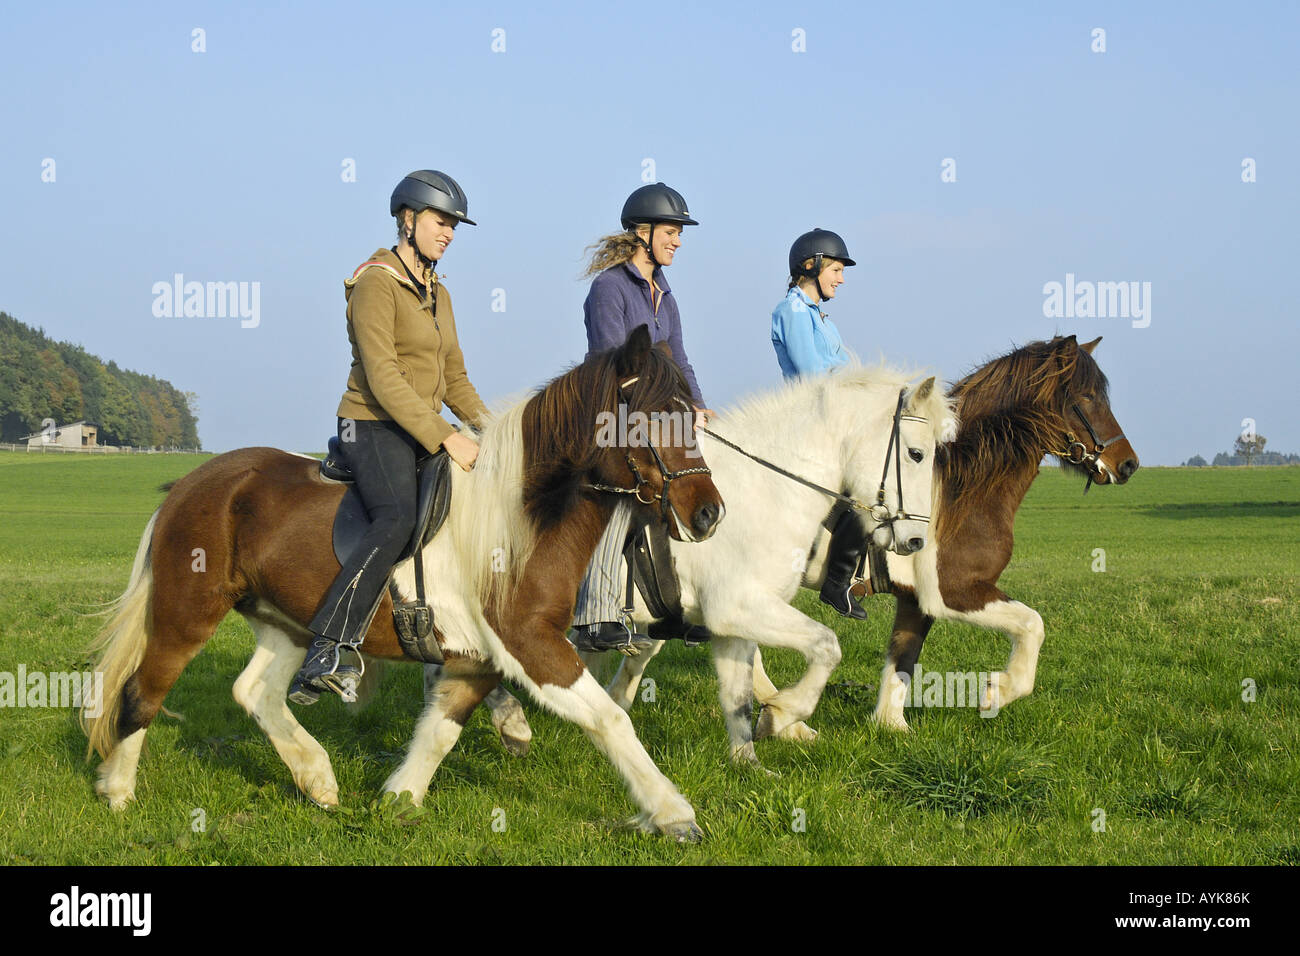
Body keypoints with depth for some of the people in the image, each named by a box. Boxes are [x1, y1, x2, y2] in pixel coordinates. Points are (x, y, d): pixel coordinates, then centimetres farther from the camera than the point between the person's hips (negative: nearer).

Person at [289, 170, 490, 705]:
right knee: (399, 519, -34)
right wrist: (445, 438, -24)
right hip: (374, 427, -9)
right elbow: (382, 378, -19)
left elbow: (454, 378, 23)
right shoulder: (376, 283, -10)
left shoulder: (437, 295, 18)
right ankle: (326, 653, -43)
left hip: (426, 434, 9)